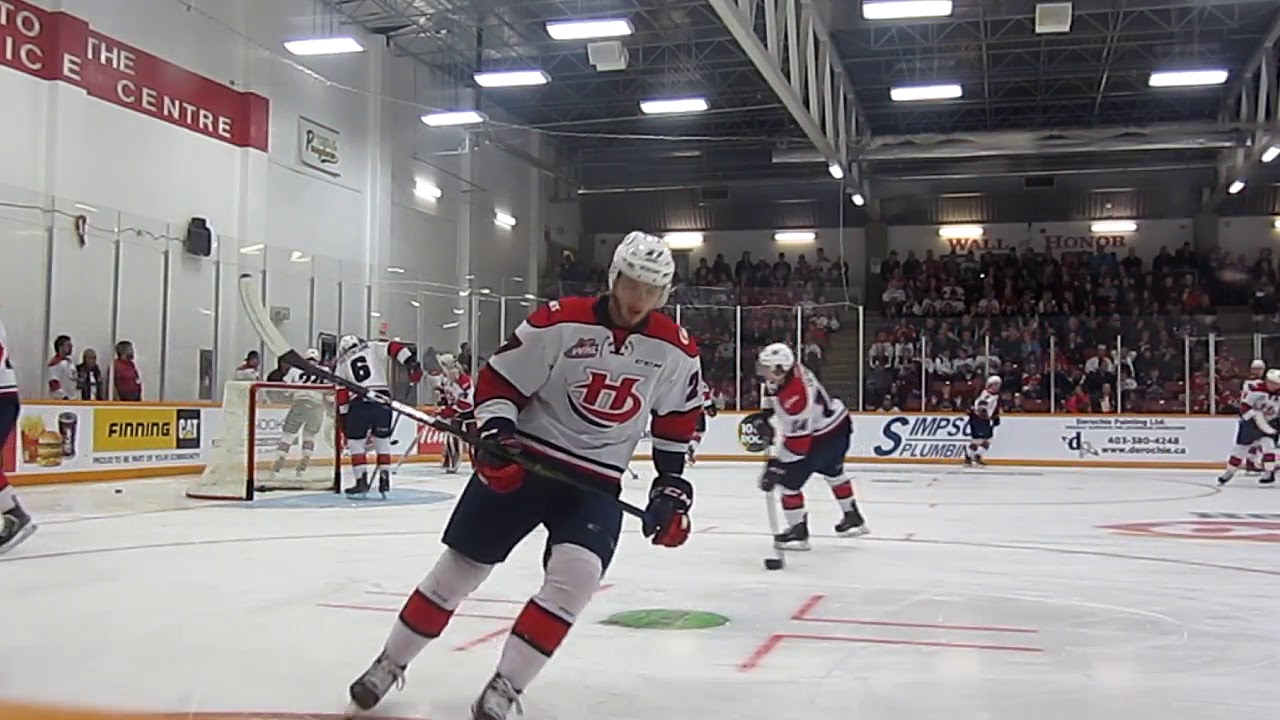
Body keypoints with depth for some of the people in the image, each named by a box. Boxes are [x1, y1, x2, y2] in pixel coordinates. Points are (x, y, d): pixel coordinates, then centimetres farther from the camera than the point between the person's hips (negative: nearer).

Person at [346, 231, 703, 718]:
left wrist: (672, 487, 7)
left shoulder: (676, 351, -3)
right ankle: (391, 663, 26)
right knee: (460, 568, 4)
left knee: (576, 574, -22)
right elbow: (499, 379, -6)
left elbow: (677, 419, 11)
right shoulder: (558, 322, -13)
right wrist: (495, 431, -21)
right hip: (522, 462, -2)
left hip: (595, 481, 2)